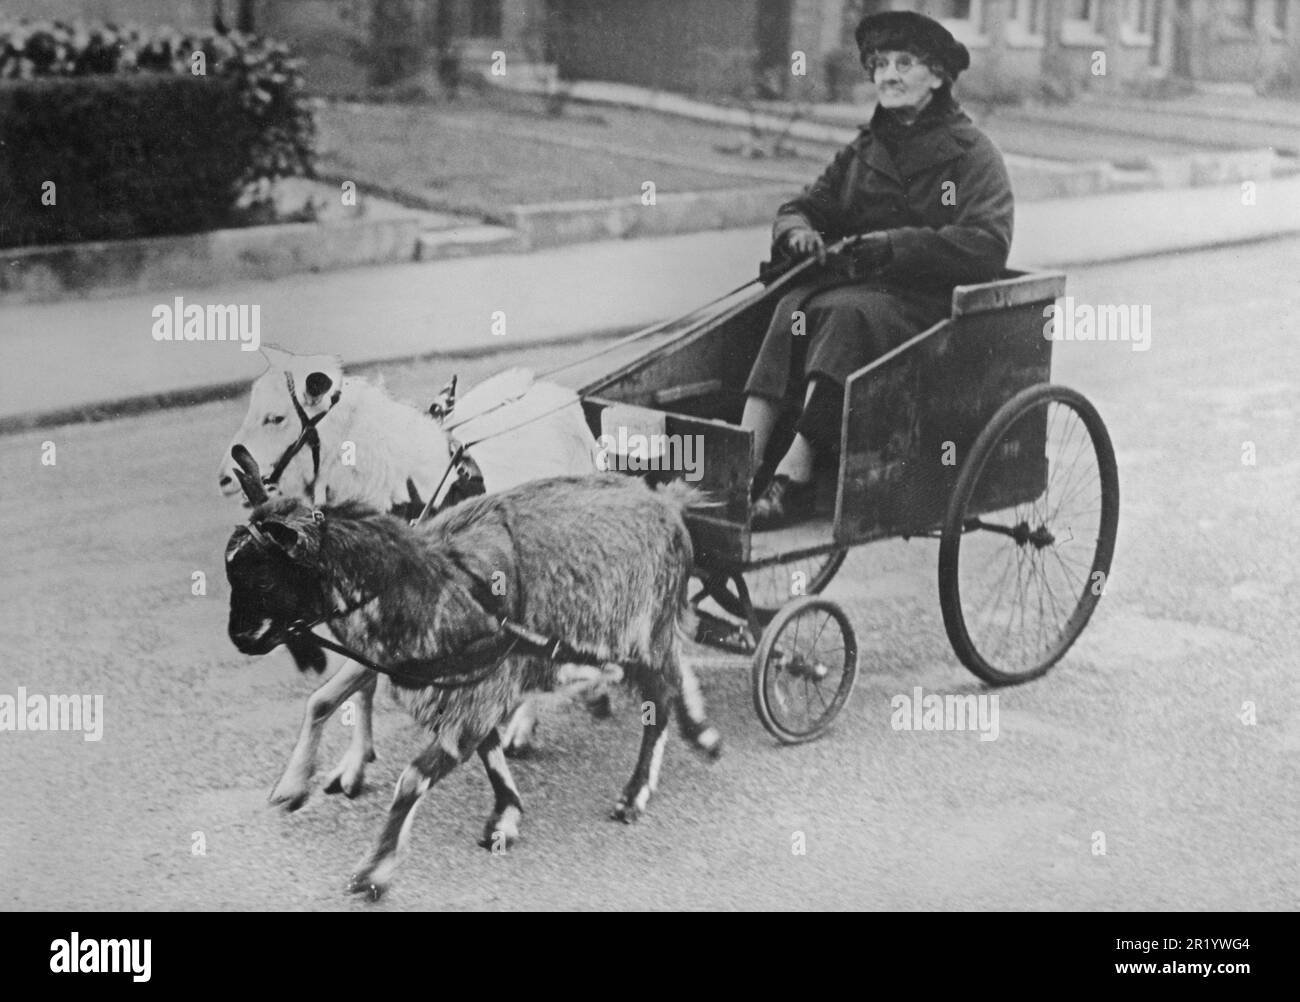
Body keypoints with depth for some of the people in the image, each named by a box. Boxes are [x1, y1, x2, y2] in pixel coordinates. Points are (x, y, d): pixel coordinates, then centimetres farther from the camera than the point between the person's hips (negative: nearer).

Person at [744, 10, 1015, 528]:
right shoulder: (861, 151, 20)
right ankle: (745, 460, -41)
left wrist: (896, 245, -21)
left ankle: (794, 472, -41)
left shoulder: (973, 155, 2)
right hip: (852, 285, 5)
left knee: (846, 314, -35)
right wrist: (798, 230, -6)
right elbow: (800, 207, 20)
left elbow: (987, 245, -12)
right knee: (796, 308, -28)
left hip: (931, 301, -5)